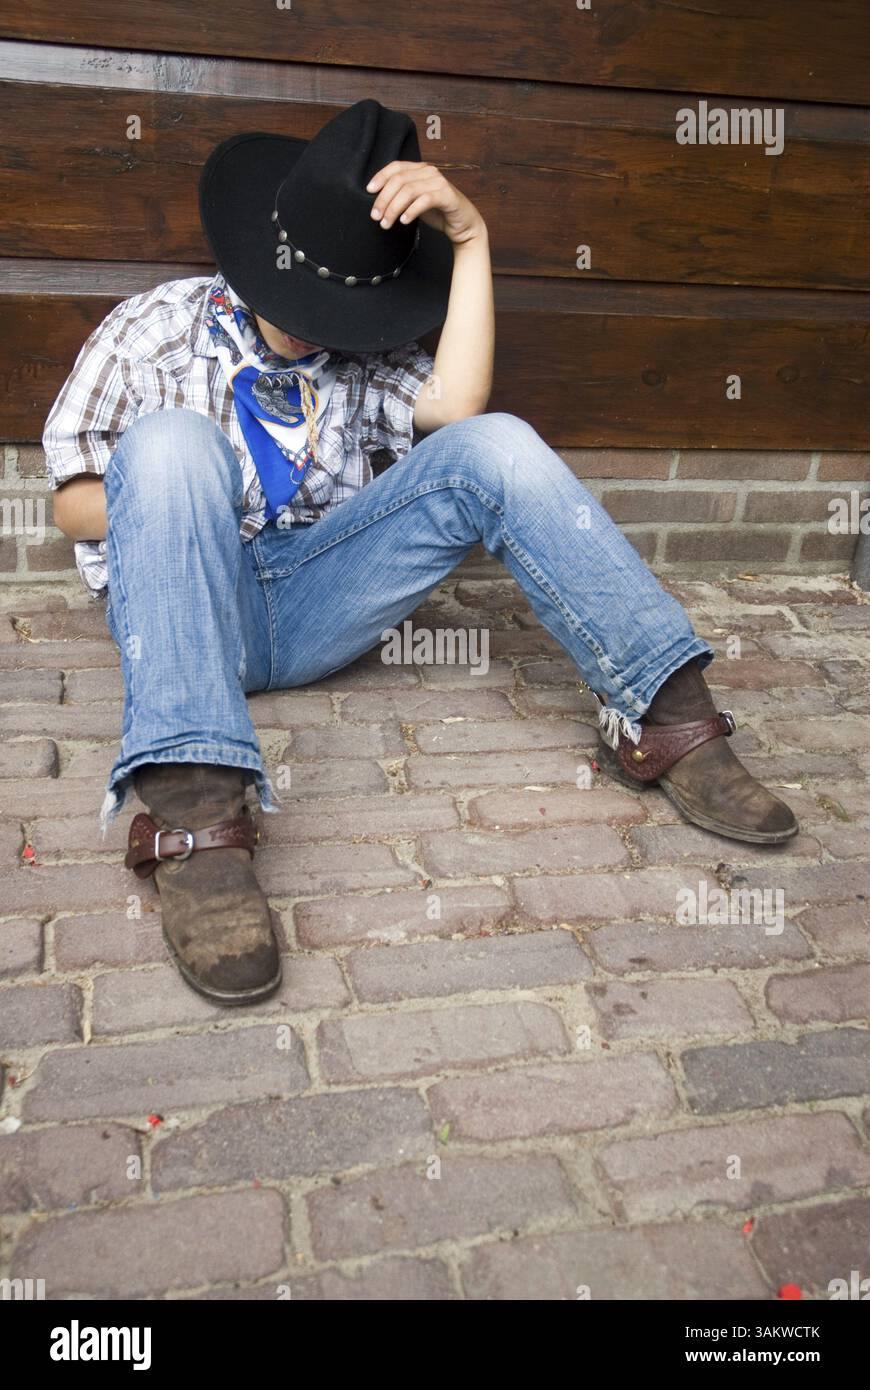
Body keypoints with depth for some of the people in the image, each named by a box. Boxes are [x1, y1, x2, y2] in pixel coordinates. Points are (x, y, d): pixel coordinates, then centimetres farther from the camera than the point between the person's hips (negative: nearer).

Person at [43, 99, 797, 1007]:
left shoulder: (365, 354, 15)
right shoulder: (155, 328, 11)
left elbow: (456, 405, -8)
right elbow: (73, 506, 6)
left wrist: (468, 240, -9)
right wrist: (182, 506, -8)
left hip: (313, 608, 2)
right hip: (183, 605, -1)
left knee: (495, 444, -15)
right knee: (170, 436, -32)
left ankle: (661, 715, -24)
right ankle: (193, 807, -49)